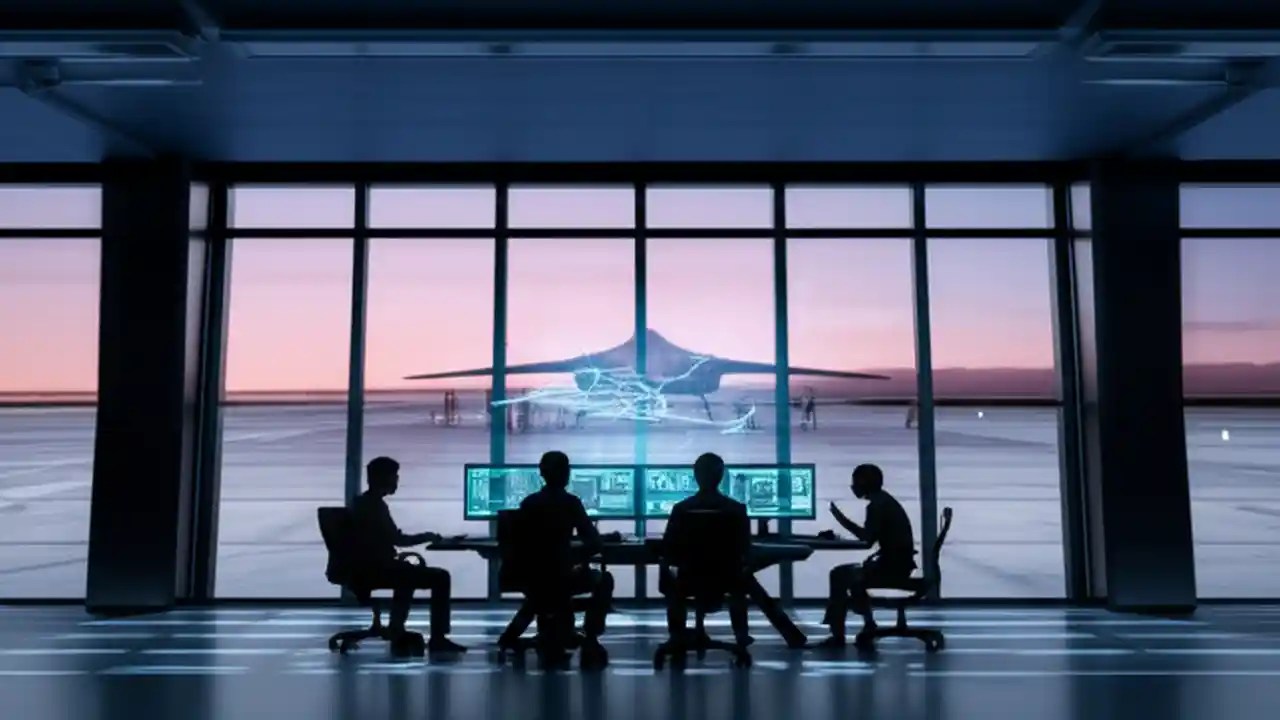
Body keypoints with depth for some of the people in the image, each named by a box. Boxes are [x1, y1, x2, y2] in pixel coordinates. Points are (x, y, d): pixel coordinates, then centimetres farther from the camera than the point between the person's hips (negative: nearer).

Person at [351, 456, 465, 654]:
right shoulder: (375, 505, -16)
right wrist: (427, 537, -4)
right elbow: (398, 540, -19)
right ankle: (438, 639, -9)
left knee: (408, 569, 36)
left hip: (367, 568, 10)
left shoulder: (363, 502, 15)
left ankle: (396, 627, 36)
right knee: (440, 577, -10)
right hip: (377, 569, -10)